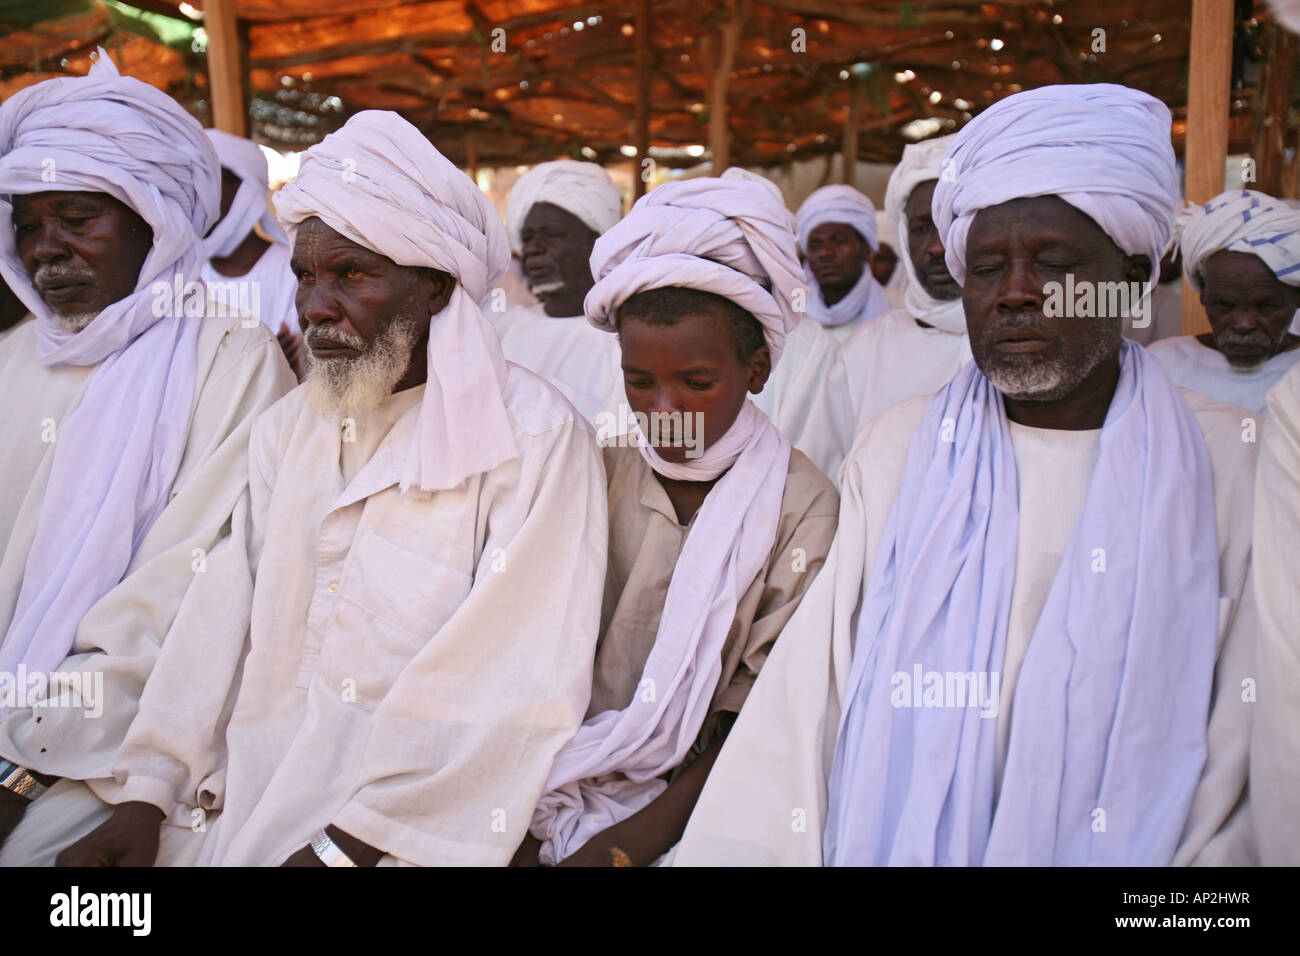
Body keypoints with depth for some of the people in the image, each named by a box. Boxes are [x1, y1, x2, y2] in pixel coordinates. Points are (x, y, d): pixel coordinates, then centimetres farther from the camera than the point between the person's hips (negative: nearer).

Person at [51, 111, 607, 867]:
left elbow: (512, 687, -17)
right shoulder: (288, 429, 12)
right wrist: (146, 799, -7)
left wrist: (341, 847, -19)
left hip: (405, 829, -5)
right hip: (246, 793, 5)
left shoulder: (536, 437, -10)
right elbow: (225, 620, 4)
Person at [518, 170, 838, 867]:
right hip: (557, 785, 3)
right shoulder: (598, 471, 3)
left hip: (688, 811, -2)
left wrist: (625, 844, -14)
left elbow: (763, 725, -7)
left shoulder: (802, 507, -6)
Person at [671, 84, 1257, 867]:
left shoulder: (1236, 465, 4)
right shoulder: (900, 448, 9)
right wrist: (730, 853, -11)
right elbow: (802, 704, 1)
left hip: (1125, 850, 1)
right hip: (887, 844, 0)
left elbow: (1240, 771, 0)